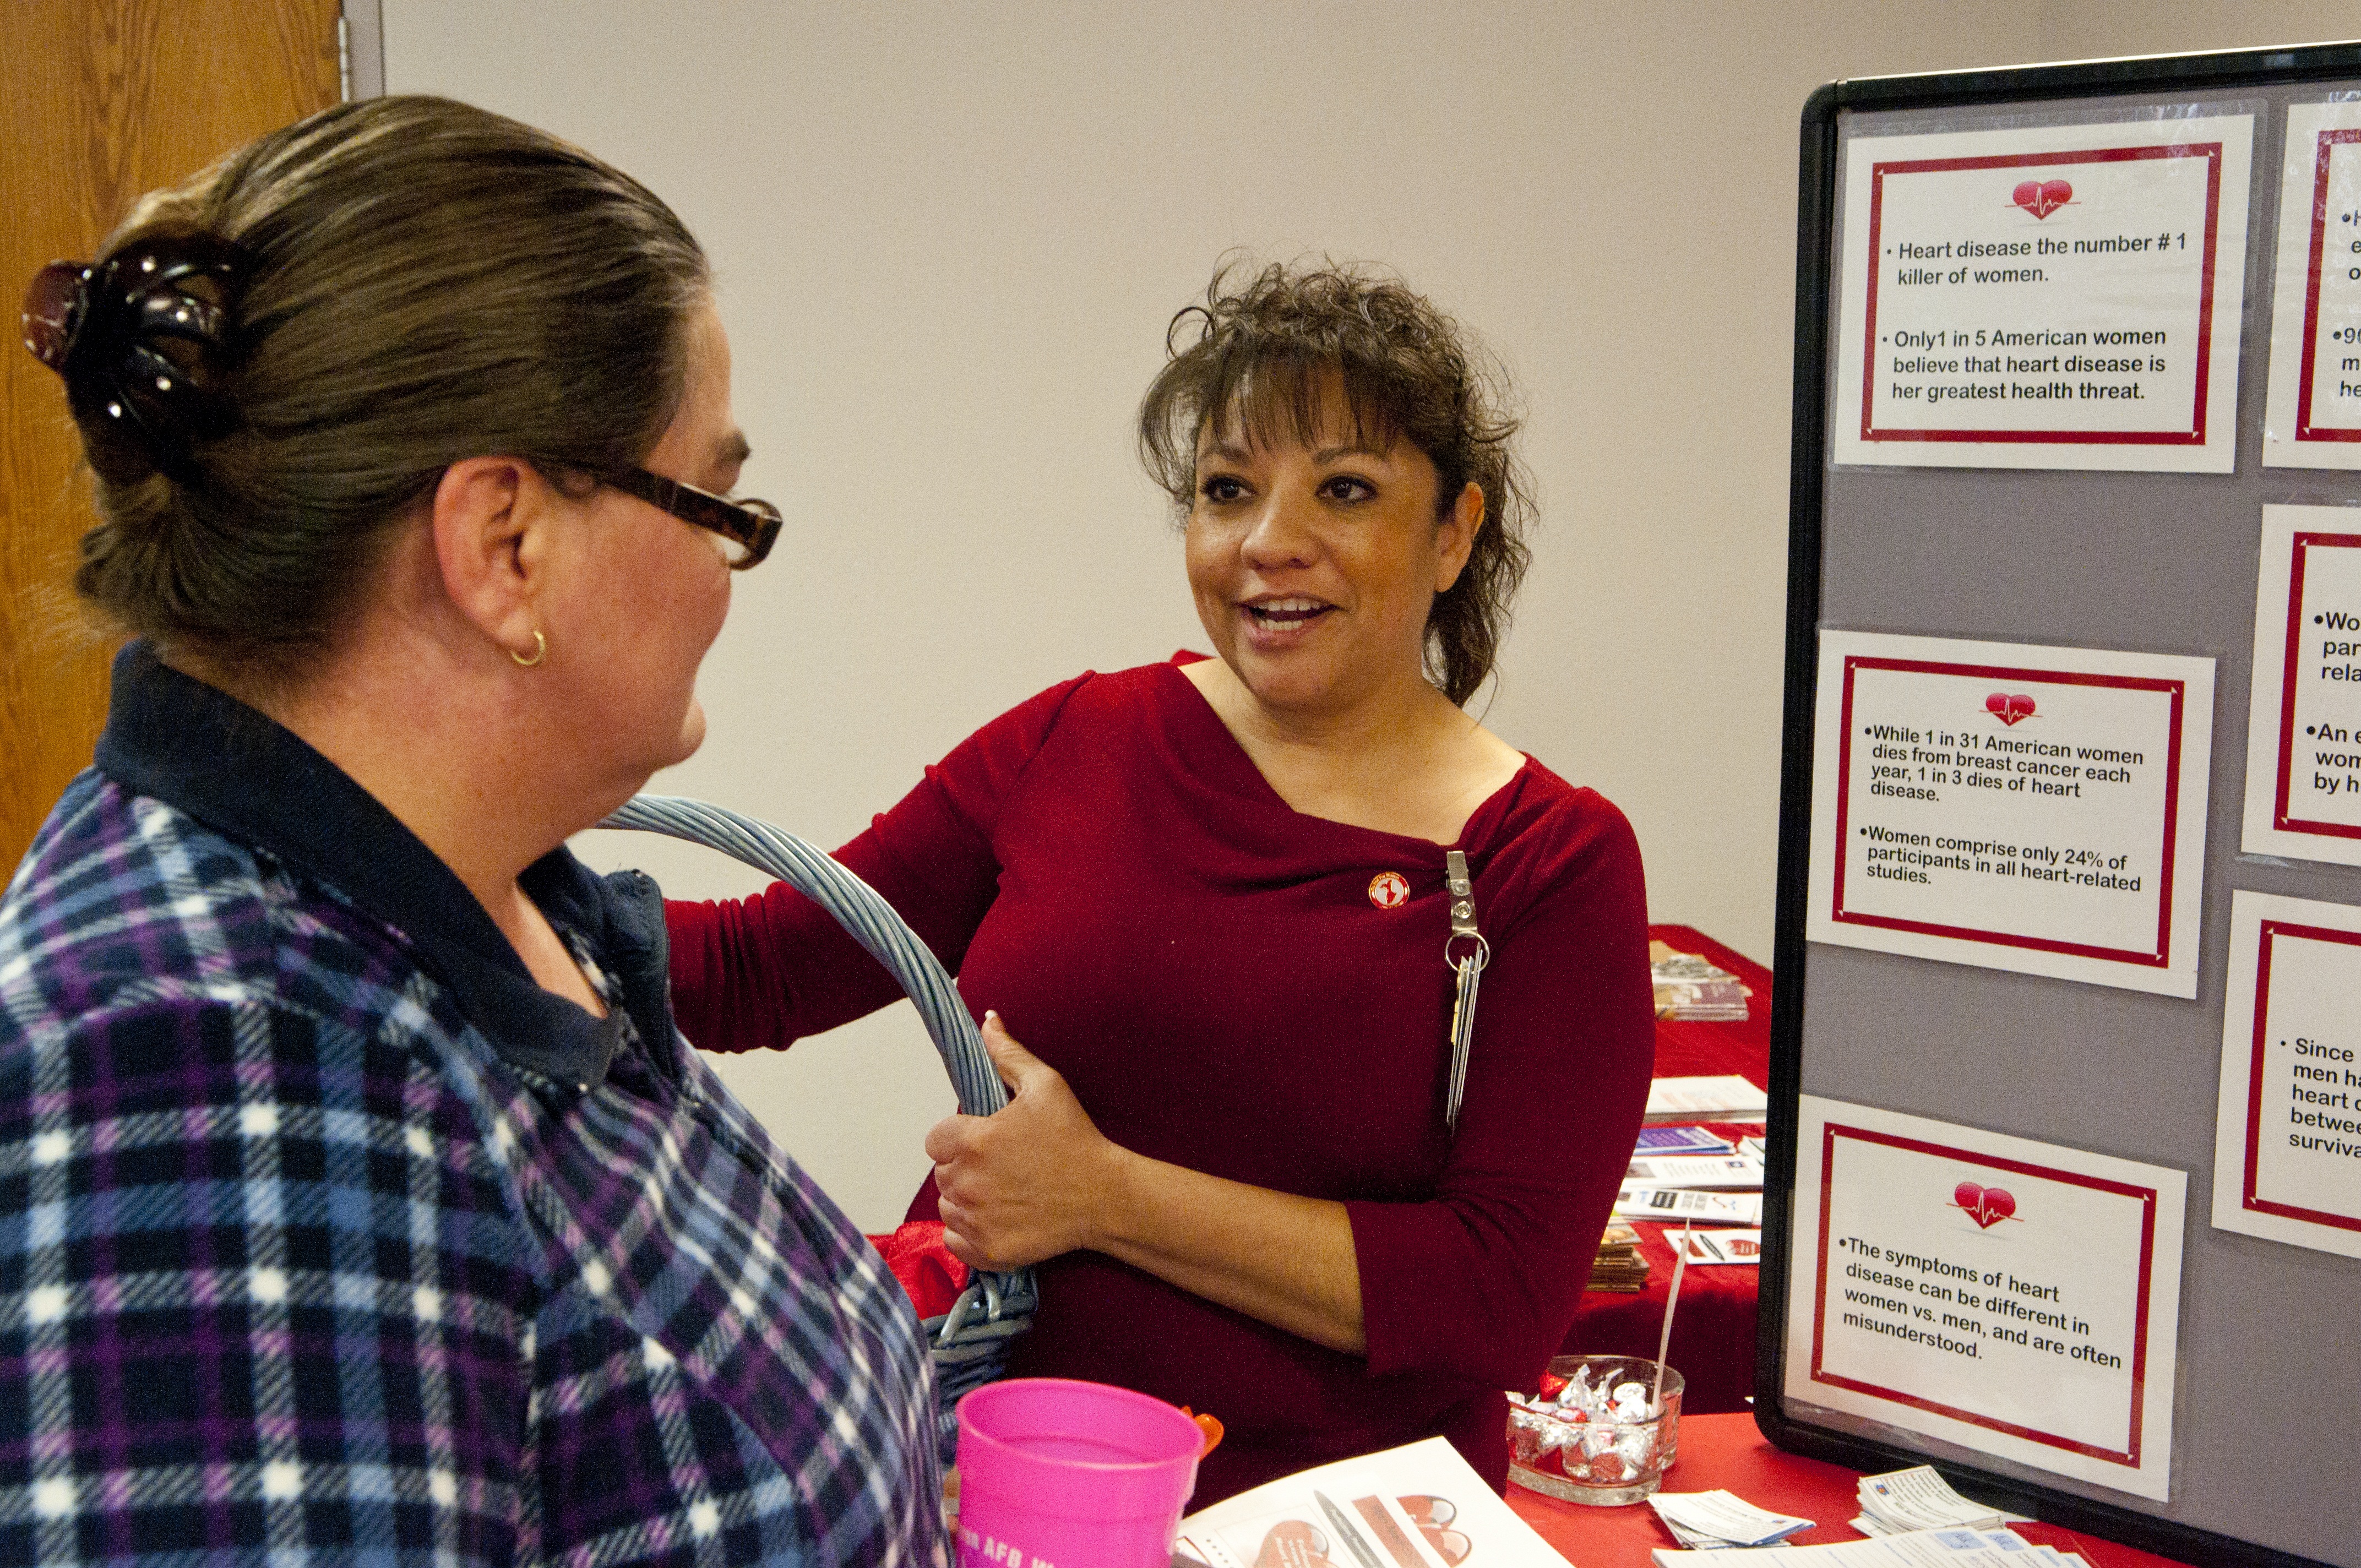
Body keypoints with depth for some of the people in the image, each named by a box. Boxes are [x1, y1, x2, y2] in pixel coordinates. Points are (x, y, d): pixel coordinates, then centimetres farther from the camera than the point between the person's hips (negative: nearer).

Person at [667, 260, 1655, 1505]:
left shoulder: (1554, 864, -2)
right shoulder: (1073, 747, 6)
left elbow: (1504, 1300, -8)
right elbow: (754, 968, 8)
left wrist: (1107, 1195, -11)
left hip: (1322, 1508, -2)